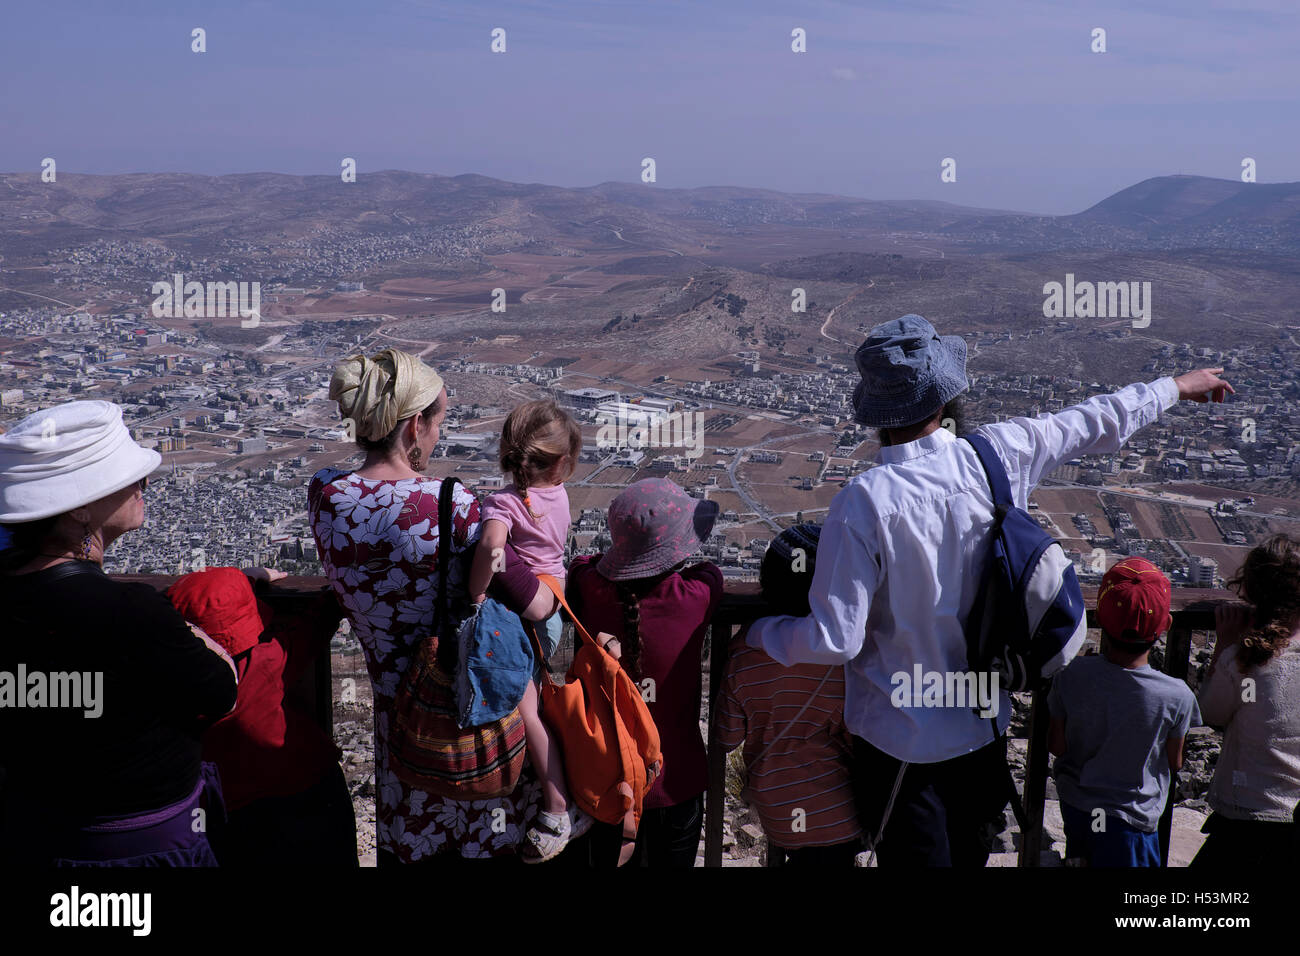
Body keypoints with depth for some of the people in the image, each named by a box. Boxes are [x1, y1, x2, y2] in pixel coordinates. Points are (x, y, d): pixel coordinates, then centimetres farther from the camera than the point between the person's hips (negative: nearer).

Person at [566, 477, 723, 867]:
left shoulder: (590, 589, -17)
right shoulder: (697, 596, -22)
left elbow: (581, 563, 6)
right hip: (675, 782, -2)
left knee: (607, 860, 23)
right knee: (671, 860, 20)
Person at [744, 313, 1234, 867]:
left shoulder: (864, 501, -24)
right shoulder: (999, 454, -12)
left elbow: (835, 641, -23)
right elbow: (1097, 423, 7)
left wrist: (761, 631, -4)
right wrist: (1175, 387, 25)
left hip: (901, 743, -4)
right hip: (984, 725, 5)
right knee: (970, 854, 24)